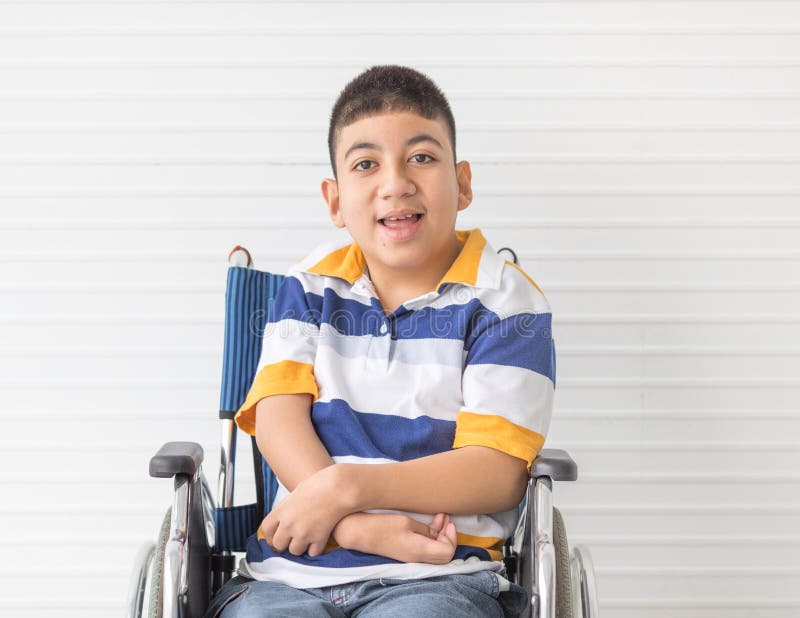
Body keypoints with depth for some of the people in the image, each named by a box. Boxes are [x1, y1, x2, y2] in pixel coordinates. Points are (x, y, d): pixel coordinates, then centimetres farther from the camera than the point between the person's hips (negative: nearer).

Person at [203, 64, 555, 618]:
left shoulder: (505, 301, 2)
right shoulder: (311, 286, 14)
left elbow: (498, 472, -6)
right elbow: (277, 415, 2)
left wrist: (346, 487, -16)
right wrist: (356, 527, -16)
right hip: (292, 569, 2)